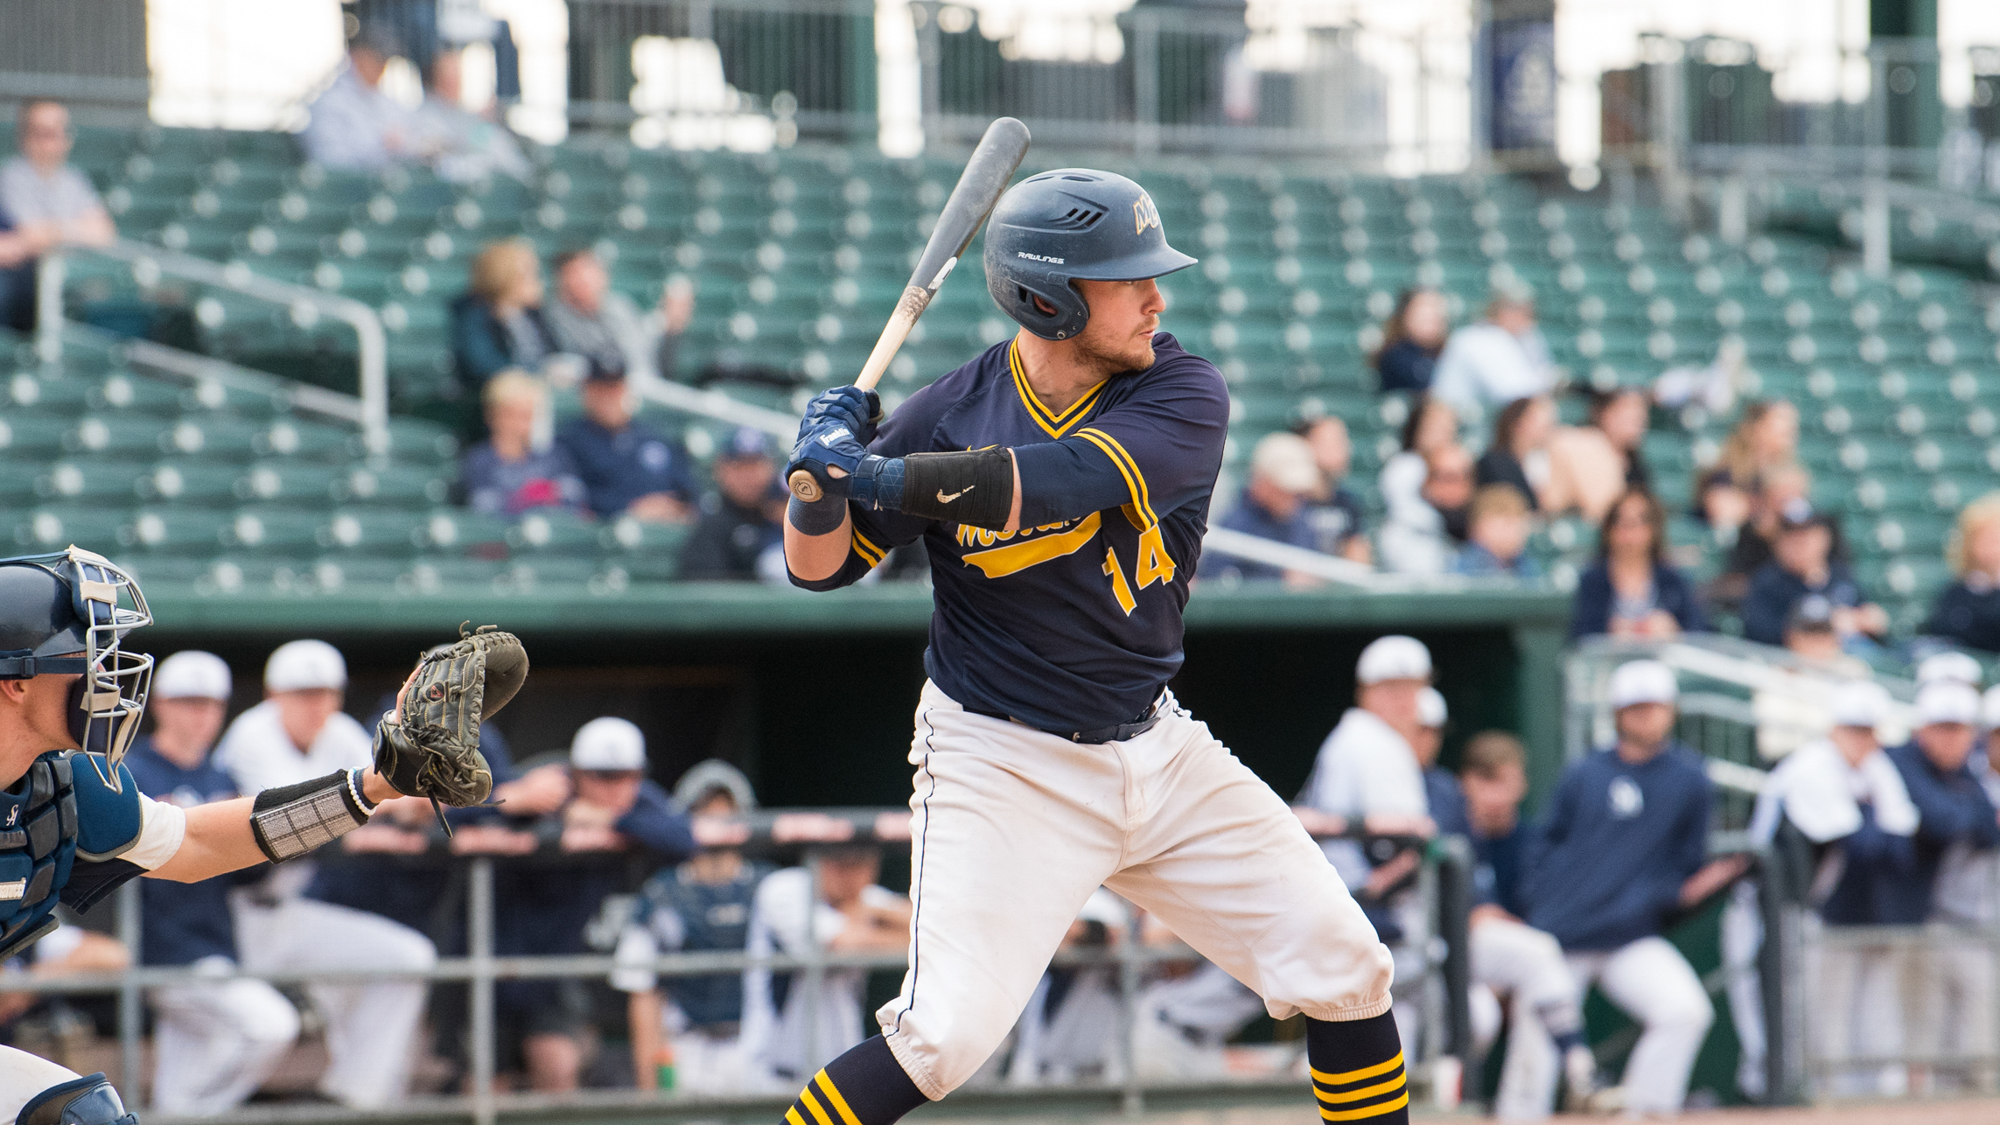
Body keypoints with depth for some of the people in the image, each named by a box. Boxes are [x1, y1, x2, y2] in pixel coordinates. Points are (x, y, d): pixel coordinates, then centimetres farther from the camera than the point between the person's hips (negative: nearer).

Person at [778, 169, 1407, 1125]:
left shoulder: (1182, 393, -9)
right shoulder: (951, 416, -10)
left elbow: (1076, 479, -29)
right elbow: (819, 567, -2)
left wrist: (883, 476, -35)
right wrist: (820, 483, -24)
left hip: (1157, 750, 4)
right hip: (999, 763, -4)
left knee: (1344, 974, 0)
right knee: (947, 1032, -19)